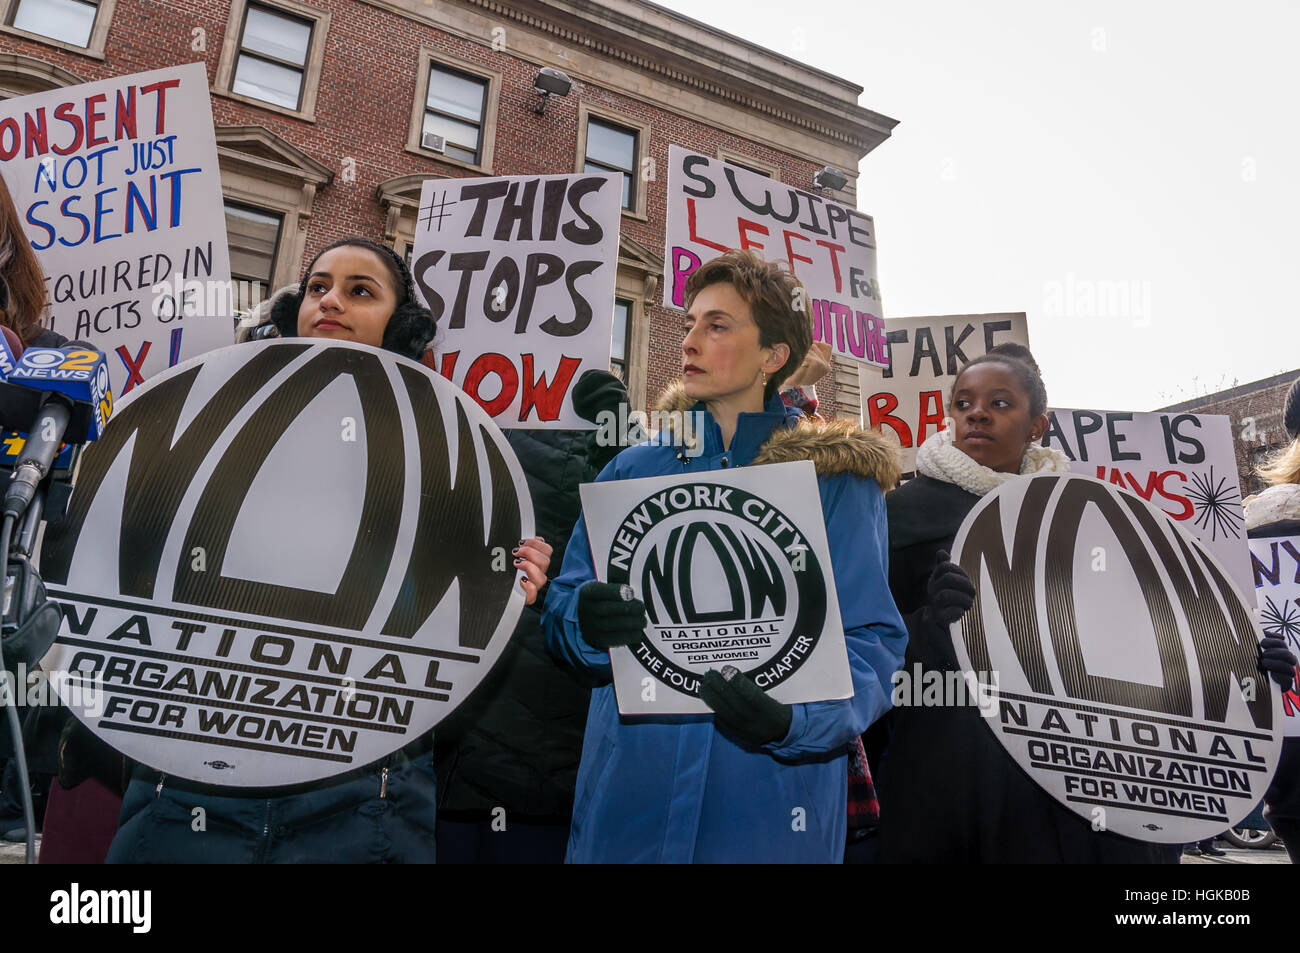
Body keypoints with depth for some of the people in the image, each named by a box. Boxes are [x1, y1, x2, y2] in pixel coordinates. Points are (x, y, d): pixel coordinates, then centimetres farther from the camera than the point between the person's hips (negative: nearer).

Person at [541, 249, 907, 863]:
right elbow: (562, 607, 5)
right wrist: (587, 621, -18)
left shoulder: (836, 479, 0)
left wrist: (795, 721, -23)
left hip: (771, 797, -2)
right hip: (629, 786, 3)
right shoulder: (635, 470, 7)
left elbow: (871, 640, -5)